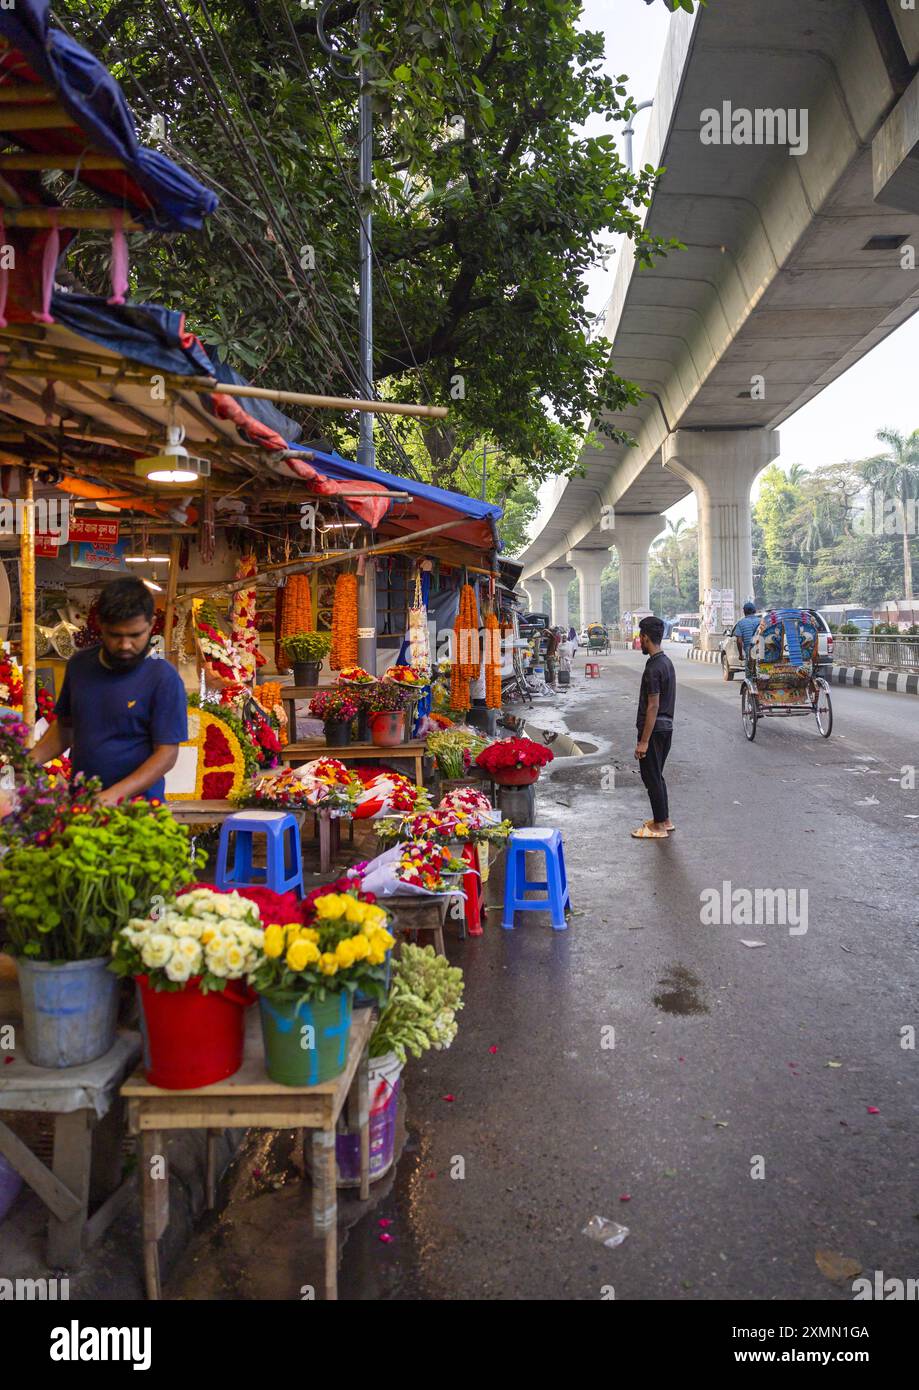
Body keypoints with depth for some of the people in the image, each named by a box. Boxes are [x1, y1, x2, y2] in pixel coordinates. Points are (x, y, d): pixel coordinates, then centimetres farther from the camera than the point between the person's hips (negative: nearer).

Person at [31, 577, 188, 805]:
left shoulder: (163, 678, -10)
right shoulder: (79, 665, 6)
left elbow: (167, 753, -11)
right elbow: (65, 727, 18)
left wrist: (117, 794, -21)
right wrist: (31, 760, 1)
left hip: (137, 807, -4)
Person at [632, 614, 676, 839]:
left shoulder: (653, 668, -21)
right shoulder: (667, 662, 10)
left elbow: (653, 706, -22)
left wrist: (644, 741, -20)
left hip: (654, 729, -10)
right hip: (666, 726, 10)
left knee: (651, 777, 0)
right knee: (656, 776, 18)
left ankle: (659, 826, 8)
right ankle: (665, 820, 26)